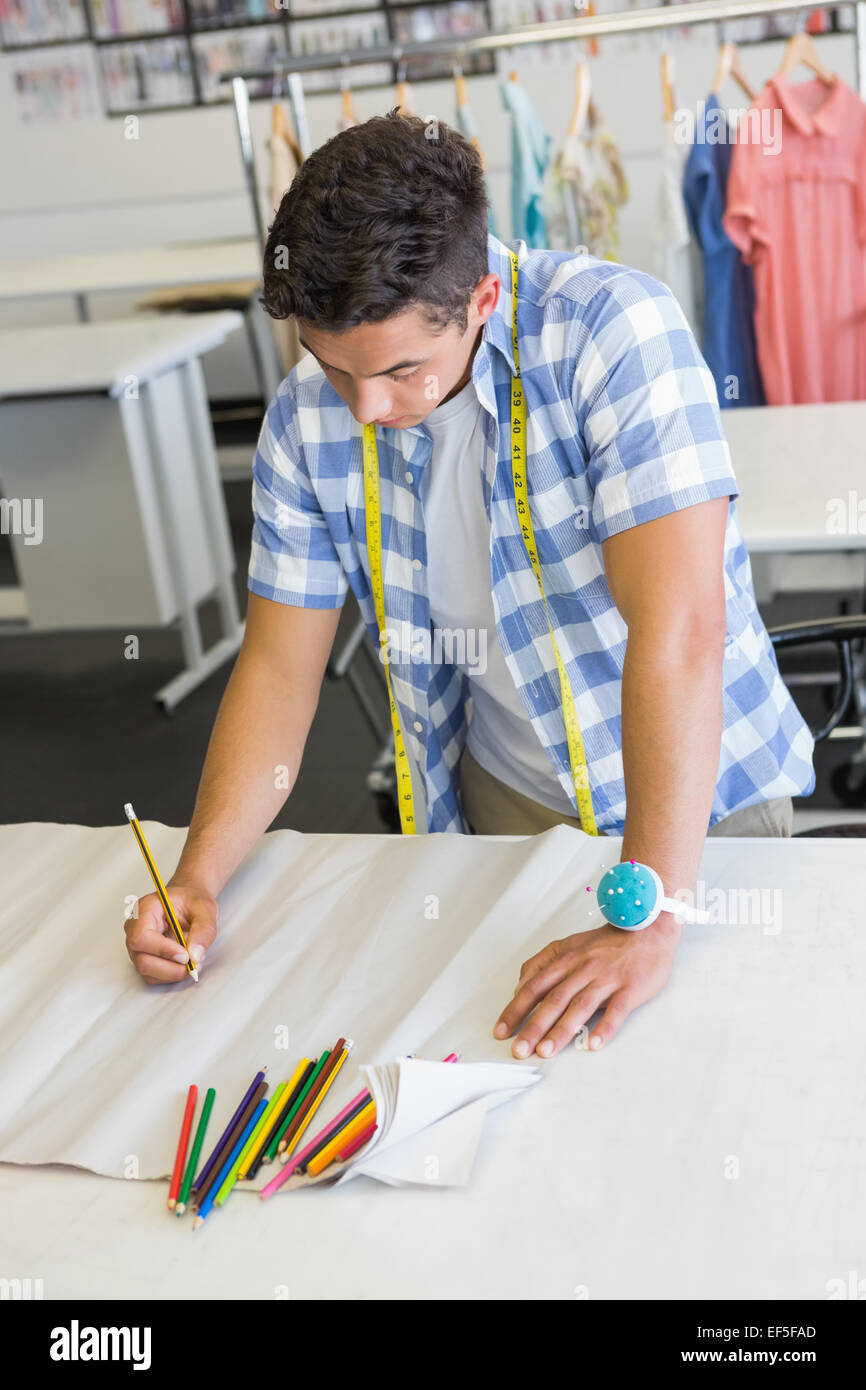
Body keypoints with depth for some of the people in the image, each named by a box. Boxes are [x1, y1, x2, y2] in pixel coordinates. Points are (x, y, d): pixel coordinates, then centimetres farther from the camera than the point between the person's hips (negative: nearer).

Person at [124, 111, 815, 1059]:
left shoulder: (613, 331, -28)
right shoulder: (306, 422, -12)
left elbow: (678, 628, -35)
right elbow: (280, 665, -5)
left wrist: (649, 923, -38)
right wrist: (197, 881, -17)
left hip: (697, 791, -3)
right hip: (506, 798, 4)